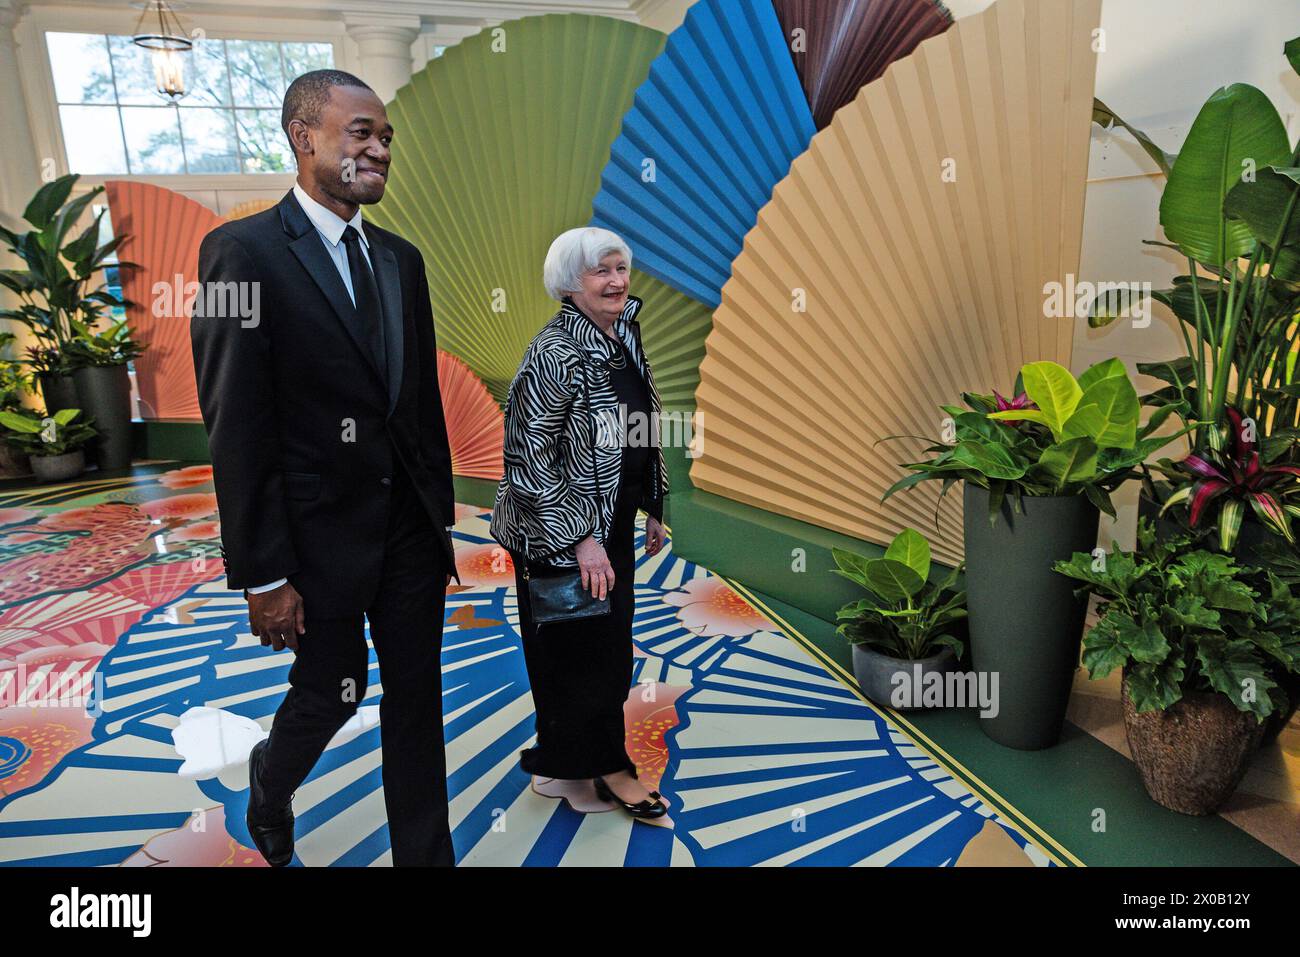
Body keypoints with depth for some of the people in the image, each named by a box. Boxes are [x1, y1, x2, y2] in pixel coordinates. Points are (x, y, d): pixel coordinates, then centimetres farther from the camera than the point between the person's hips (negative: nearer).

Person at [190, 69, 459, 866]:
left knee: (416, 697, 12)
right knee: (333, 692, 13)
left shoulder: (401, 258, 8)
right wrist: (264, 576, -13)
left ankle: (426, 854, 30)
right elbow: (236, 430, -13)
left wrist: (443, 521, 11)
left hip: (412, 527, 5)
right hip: (325, 531, -5)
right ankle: (271, 780, 49)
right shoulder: (244, 252, -11)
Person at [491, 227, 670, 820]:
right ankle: (607, 767, 26)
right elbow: (528, 455, -21)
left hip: (613, 523, 9)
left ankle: (564, 755, 37)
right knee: (589, 648, 5)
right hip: (560, 534, -8)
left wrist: (652, 510, 15)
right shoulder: (555, 352, -19)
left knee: (607, 644, 17)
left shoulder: (625, 338, 6)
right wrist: (579, 538, -22)